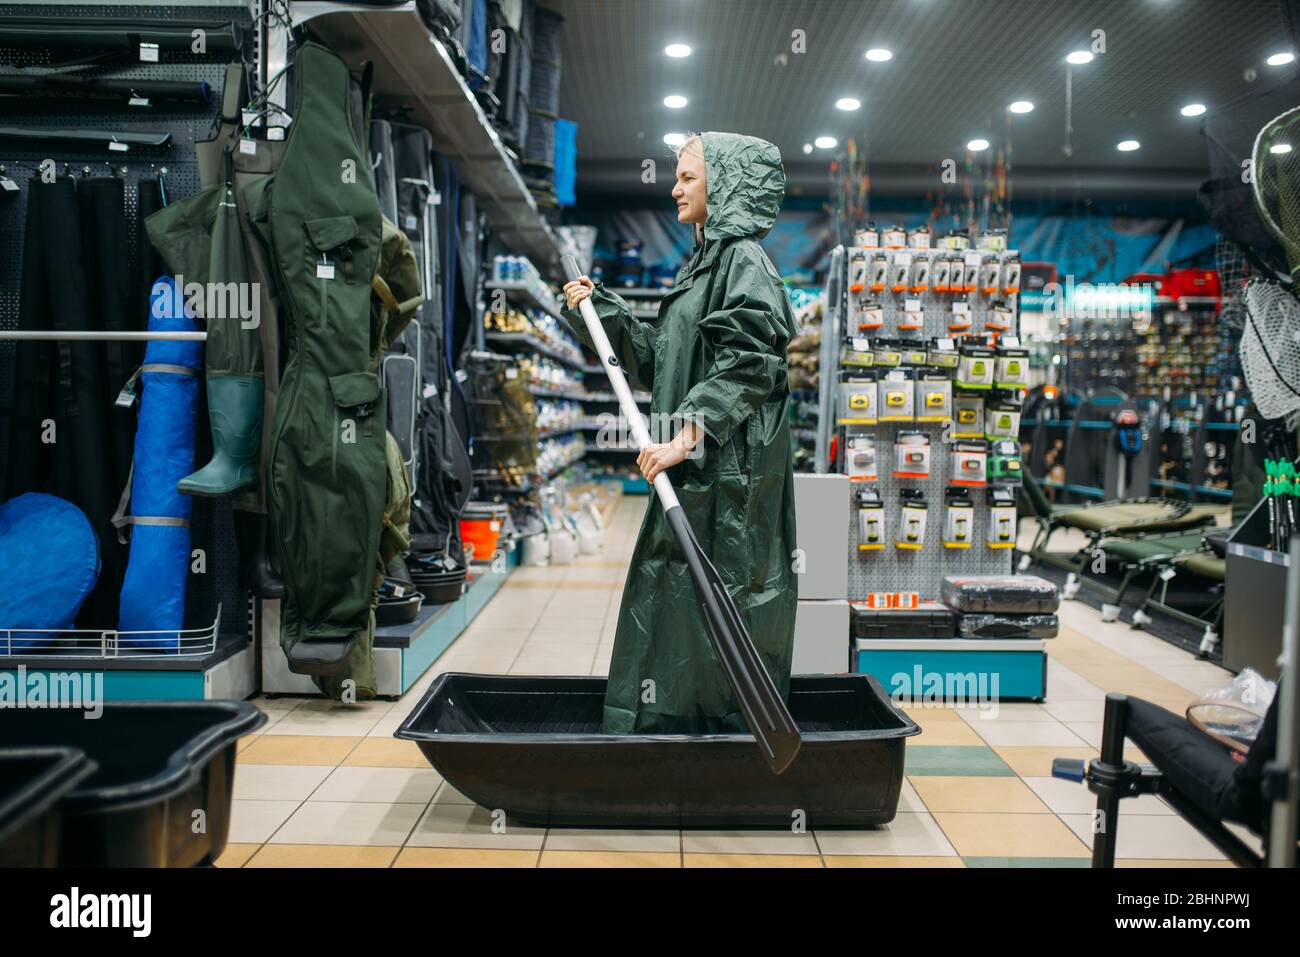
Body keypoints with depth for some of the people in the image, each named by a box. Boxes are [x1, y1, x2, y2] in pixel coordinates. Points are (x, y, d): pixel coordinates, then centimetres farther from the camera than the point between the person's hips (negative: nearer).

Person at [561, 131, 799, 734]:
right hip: (691, 465, 10)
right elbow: (655, 359, 20)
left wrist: (687, 435, -25)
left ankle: (731, 723, 9)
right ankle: (666, 725, 24)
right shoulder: (702, 265, 20)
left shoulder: (745, 262, -9)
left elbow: (748, 365, -20)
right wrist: (599, 309, 14)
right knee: (669, 591, 13)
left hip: (729, 466, -10)